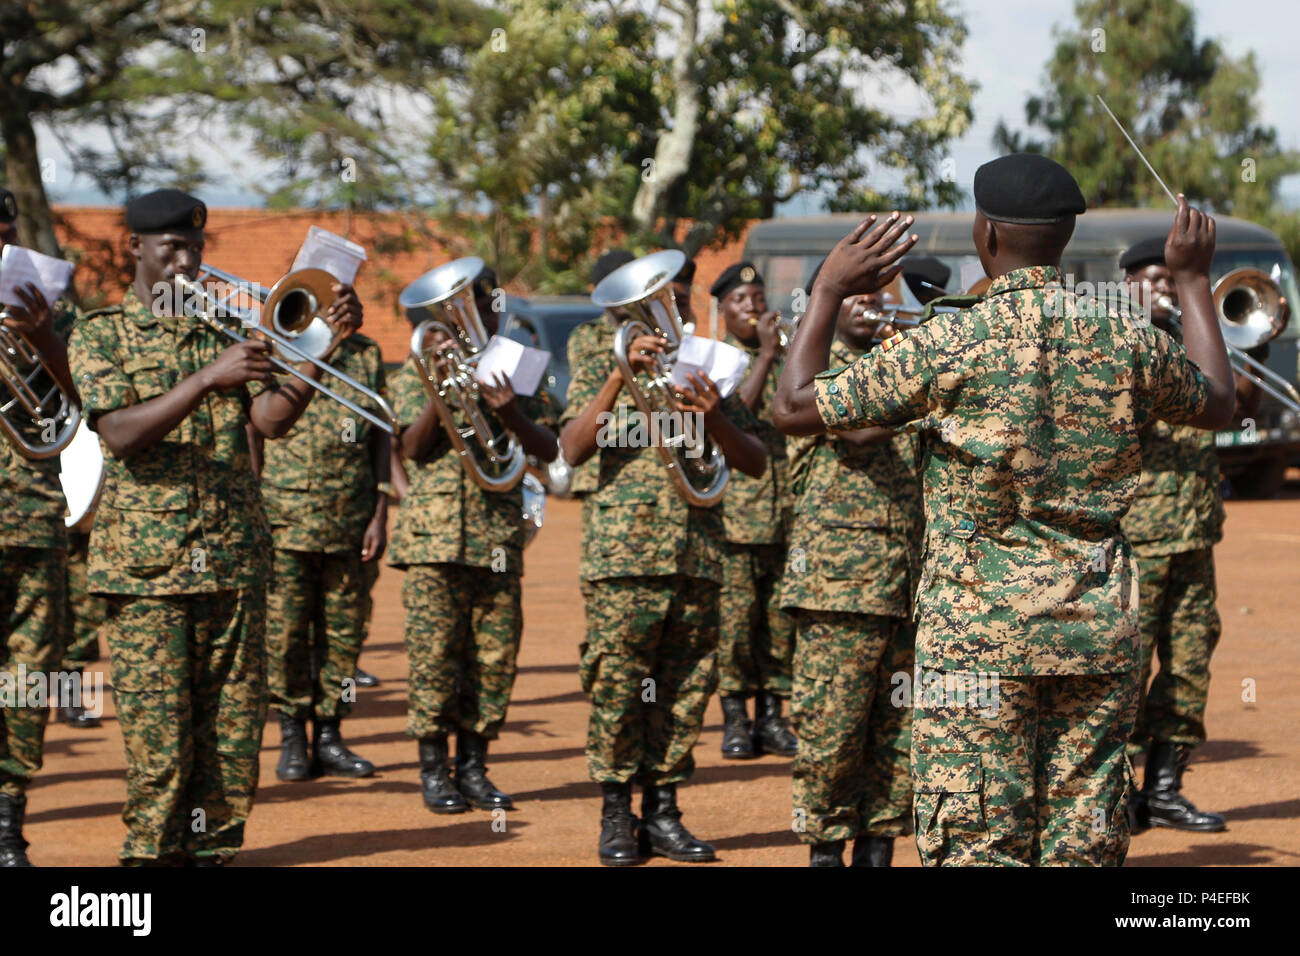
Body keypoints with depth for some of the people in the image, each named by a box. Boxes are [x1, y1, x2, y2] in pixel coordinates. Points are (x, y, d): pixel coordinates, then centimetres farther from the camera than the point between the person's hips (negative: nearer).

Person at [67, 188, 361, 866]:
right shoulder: (101, 335, 5)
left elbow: (271, 418, 1)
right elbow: (119, 434, -12)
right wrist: (206, 380, -23)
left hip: (235, 556, 4)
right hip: (146, 563, -4)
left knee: (234, 722, 2)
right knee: (156, 725, -6)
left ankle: (212, 848, 10)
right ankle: (153, 853, 4)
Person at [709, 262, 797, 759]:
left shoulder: (789, 360, 15)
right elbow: (732, 412, -13)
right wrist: (766, 355, -13)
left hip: (788, 508, 3)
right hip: (735, 507, -3)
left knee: (782, 618, 3)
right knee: (735, 614, -5)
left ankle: (771, 717, 11)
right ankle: (734, 718, 3)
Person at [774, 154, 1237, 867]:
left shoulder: (946, 347, -10)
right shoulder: (1128, 345, 3)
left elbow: (795, 408, -3)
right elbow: (1218, 403, 25)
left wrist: (829, 290, 9)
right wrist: (1191, 278, 35)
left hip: (978, 629, -4)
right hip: (1100, 637, 4)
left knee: (976, 847, -2)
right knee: (1084, 847, 8)